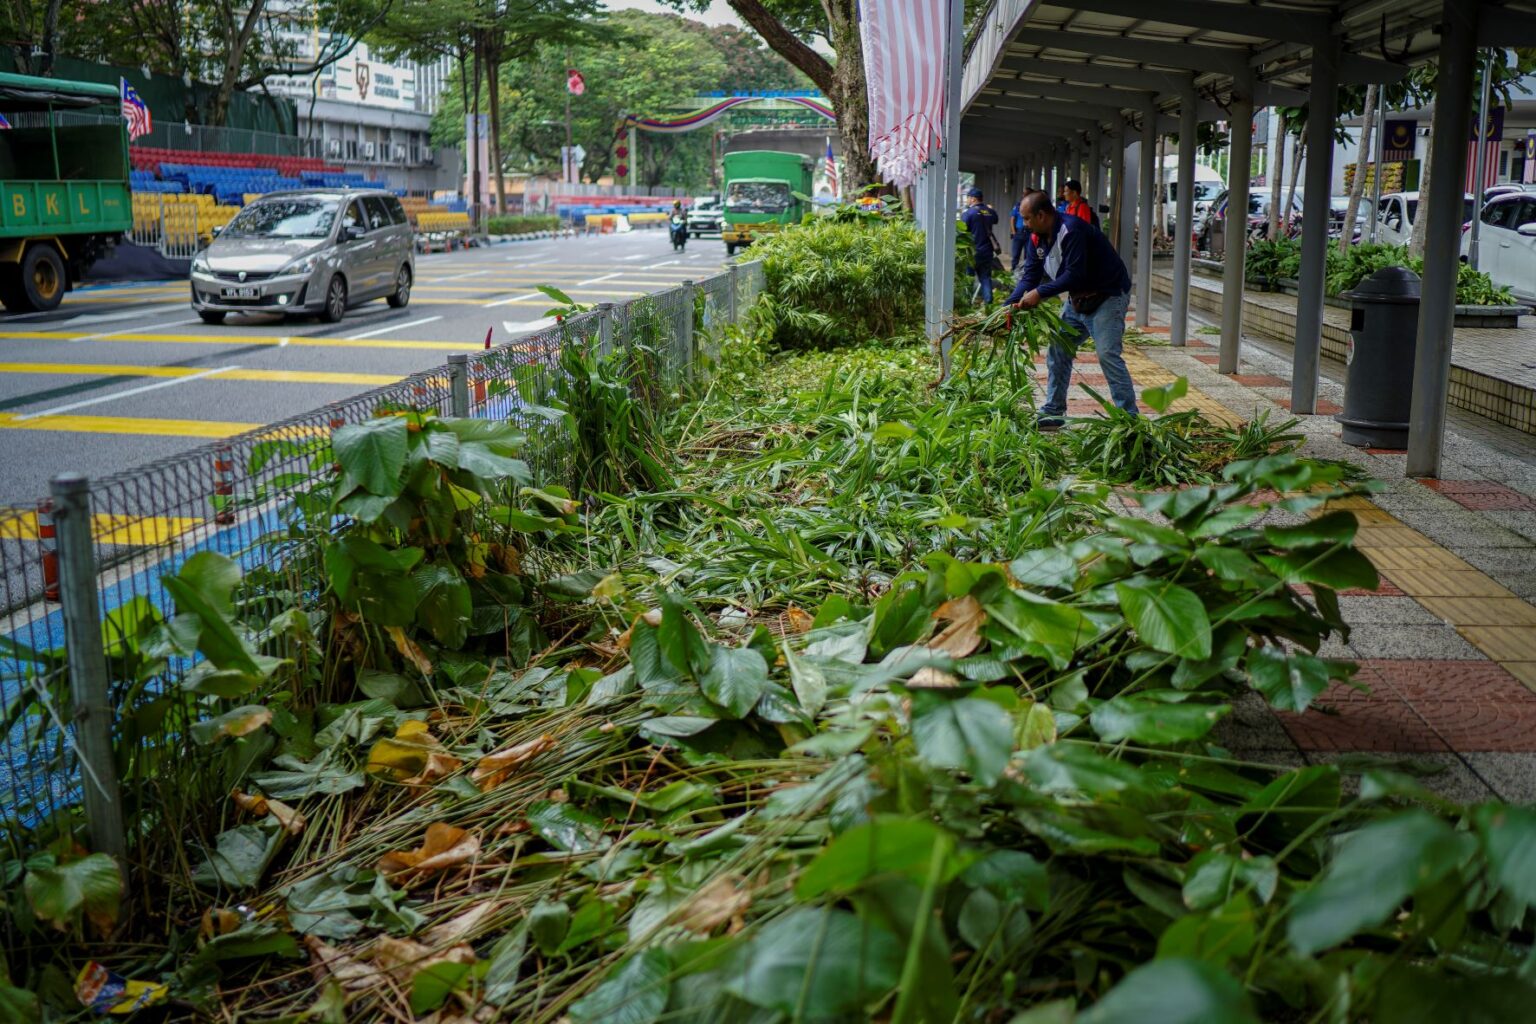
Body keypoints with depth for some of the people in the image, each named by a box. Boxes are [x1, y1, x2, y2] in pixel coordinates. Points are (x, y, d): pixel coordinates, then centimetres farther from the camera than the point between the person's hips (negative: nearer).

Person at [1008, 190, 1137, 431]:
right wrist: (1010, 304, -12)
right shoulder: (1038, 239, 2)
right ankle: (1053, 413, 17)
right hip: (1077, 298, 10)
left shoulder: (1071, 231, -26)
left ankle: (1129, 418, -16)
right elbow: (1030, 275, 1)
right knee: (1058, 351, 9)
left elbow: (1075, 274, -31)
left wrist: (1041, 292, -30)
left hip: (1107, 296, -9)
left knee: (1107, 354, -18)